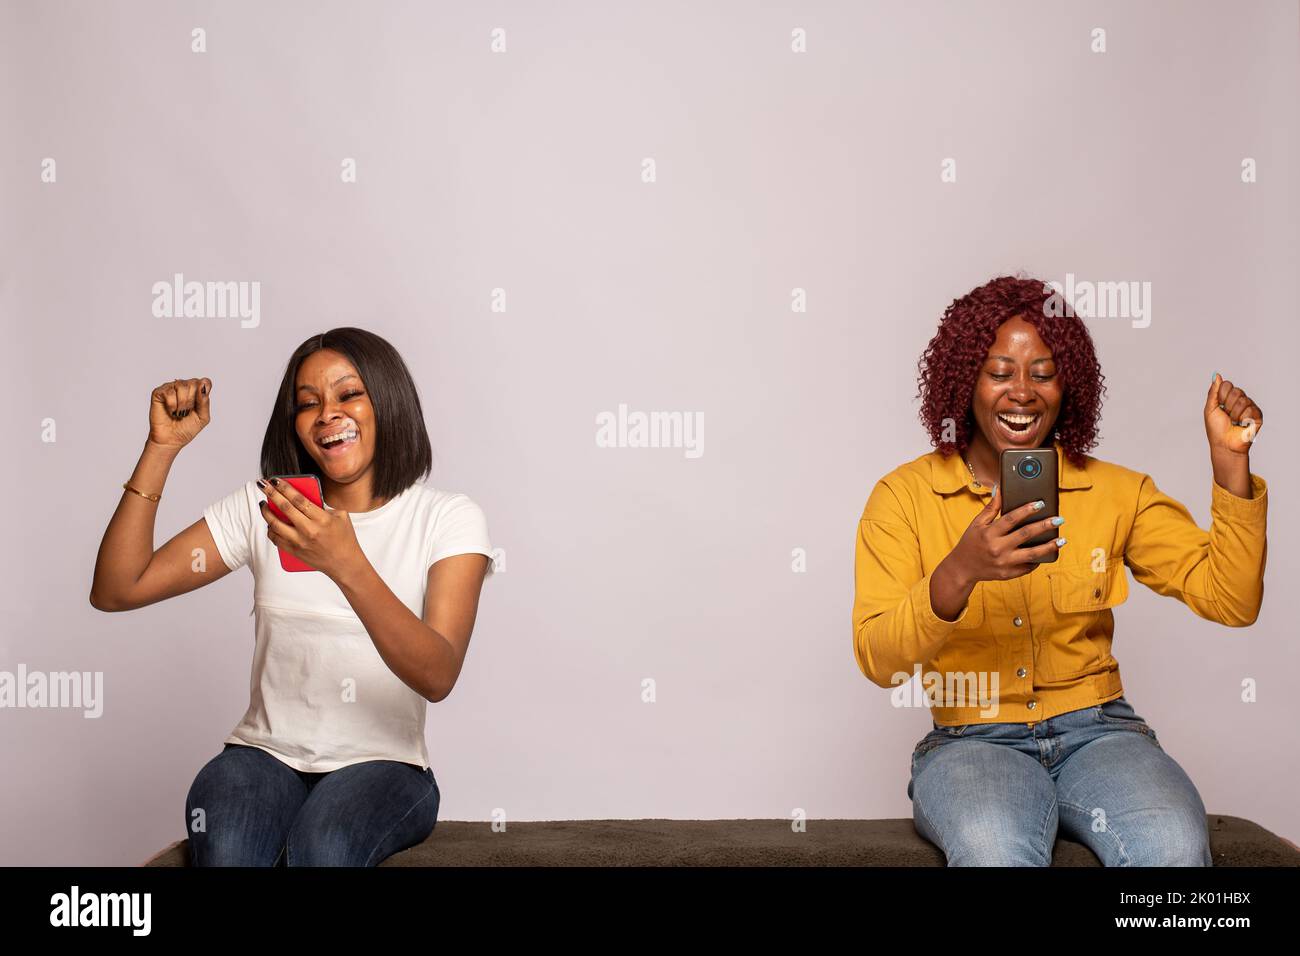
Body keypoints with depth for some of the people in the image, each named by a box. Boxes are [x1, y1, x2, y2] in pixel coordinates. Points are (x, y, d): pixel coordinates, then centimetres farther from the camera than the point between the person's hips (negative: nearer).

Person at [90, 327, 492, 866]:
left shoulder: (447, 518, -3)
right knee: (225, 850, -31)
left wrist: (347, 564, -33)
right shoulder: (263, 507, 6)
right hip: (266, 755, 2)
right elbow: (115, 591, -1)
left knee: (323, 848, -34)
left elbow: (437, 677, -18)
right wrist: (163, 447, -9)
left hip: (382, 765, -2)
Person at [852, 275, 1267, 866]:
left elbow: (1231, 601, 1)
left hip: (1097, 729, 3)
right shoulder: (903, 497, 1)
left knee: (1174, 844, -29)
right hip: (971, 741, -3)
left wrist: (1230, 462, -8)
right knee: (995, 851, -37)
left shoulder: (1116, 492, 9)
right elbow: (878, 661, -10)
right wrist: (960, 573, -27)